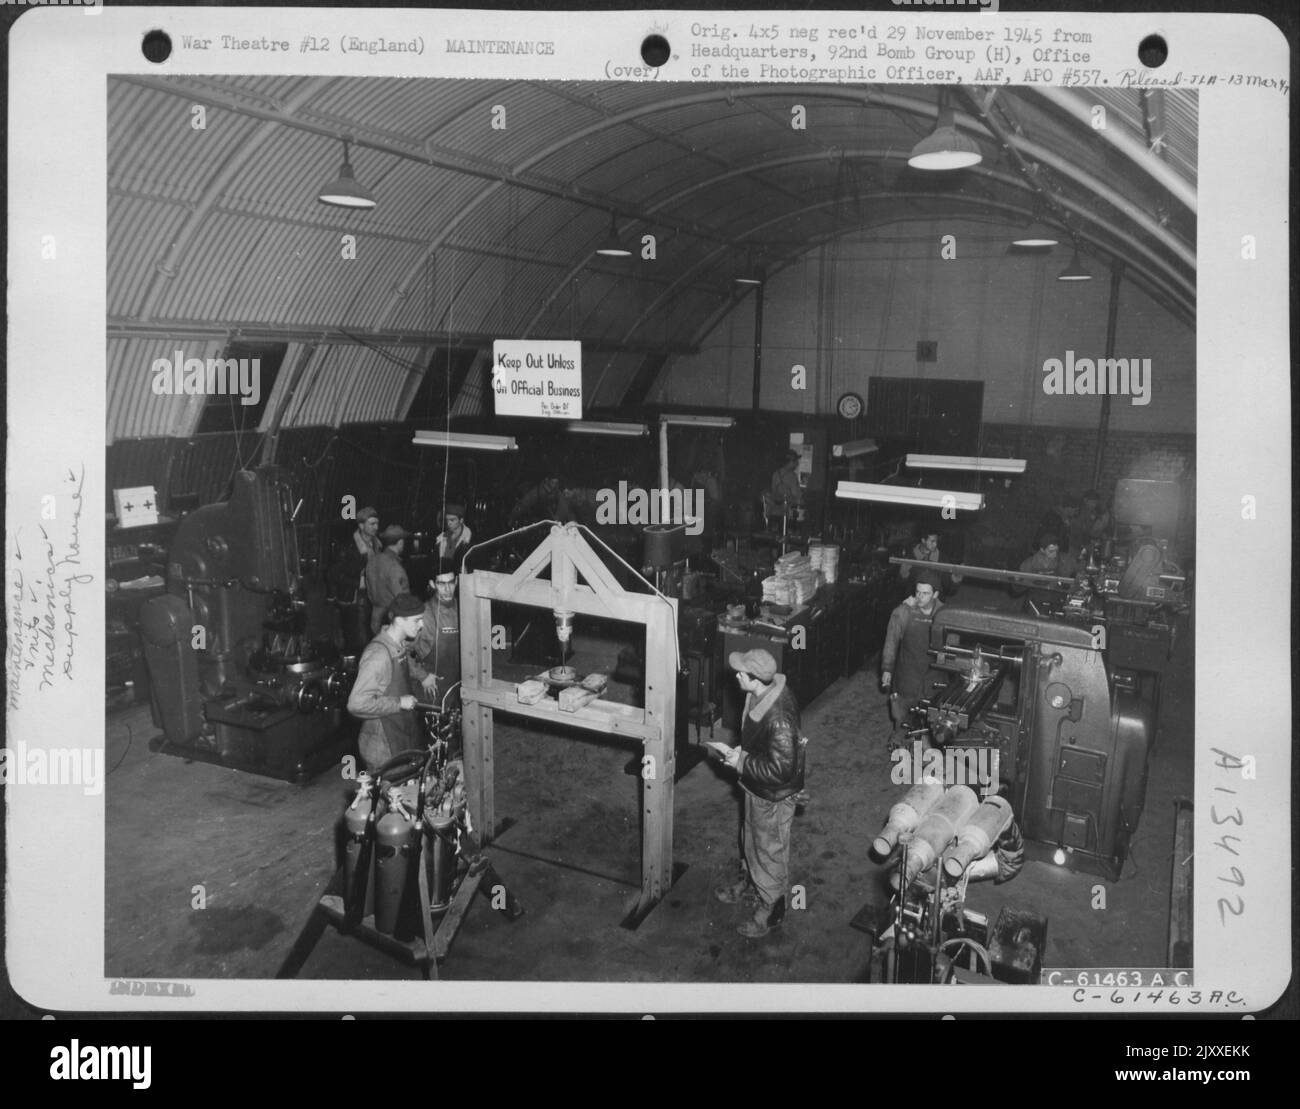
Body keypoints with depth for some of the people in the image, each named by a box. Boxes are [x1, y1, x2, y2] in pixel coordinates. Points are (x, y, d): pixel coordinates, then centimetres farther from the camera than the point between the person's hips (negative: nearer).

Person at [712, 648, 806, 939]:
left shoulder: (779, 718, -38)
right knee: (750, 838, 29)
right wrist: (741, 751, -3)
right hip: (755, 786, 9)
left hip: (773, 795, -9)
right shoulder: (760, 693, -10)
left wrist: (742, 762, -24)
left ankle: (770, 908, 36)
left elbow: (781, 770, -33)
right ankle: (748, 885, 53)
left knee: (769, 849, 14)